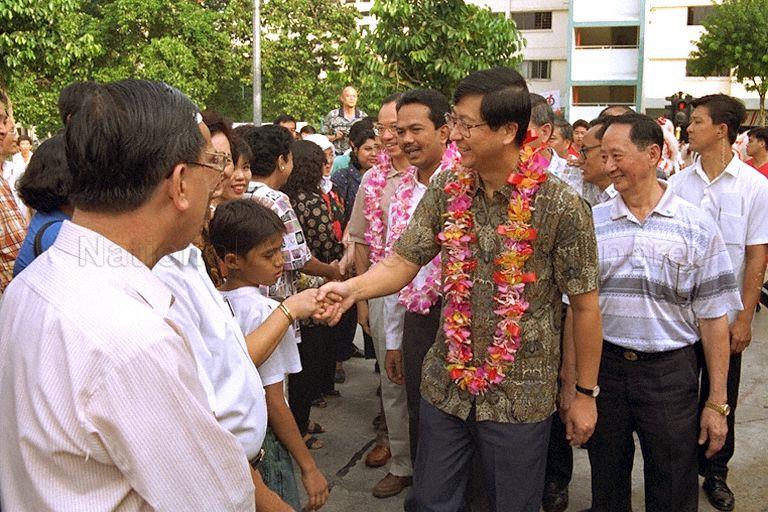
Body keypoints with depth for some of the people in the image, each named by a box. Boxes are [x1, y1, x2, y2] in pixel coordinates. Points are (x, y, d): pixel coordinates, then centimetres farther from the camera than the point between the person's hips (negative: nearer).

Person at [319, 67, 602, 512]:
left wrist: (586, 394, -4)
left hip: (520, 395, -4)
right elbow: (403, 263, -3)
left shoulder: (560, 206, -16)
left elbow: (586, 307, -9)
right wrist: (353, 288, -23)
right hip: (446, 384, 4)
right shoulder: (446, 190, -3)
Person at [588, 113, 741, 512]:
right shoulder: (592, 222, 1)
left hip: (669, 372, -1)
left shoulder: (697, 228, -4)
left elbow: (712, 317, -3)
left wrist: (717, 403, -4)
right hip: (603, 365, 2)